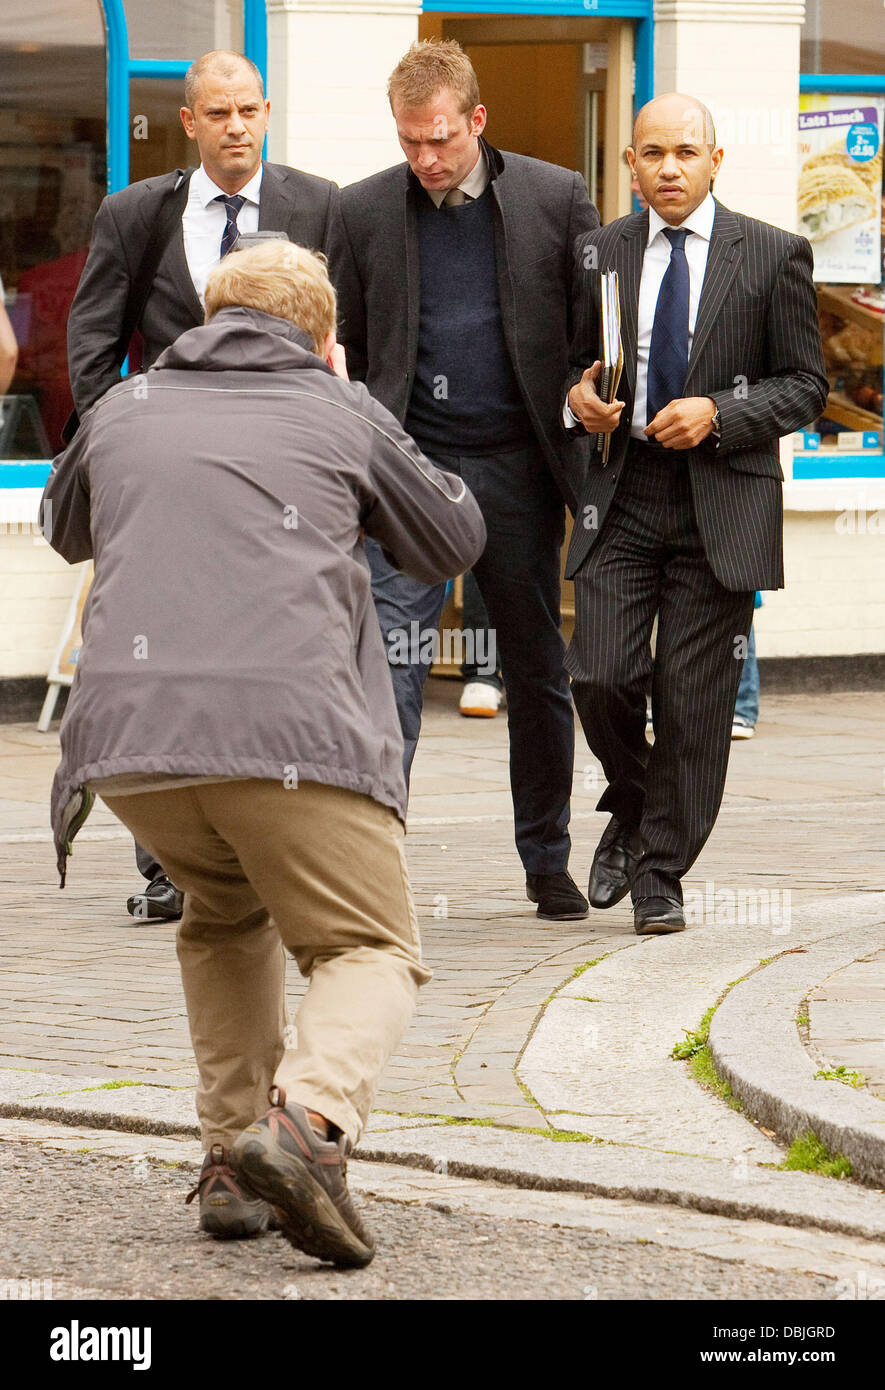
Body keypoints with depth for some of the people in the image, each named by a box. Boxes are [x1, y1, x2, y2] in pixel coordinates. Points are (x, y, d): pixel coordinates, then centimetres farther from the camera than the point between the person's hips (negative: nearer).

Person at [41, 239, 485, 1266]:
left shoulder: (124, 410, 24)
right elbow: (453, 540, 30)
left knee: (224, 913, 29)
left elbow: (67, 528, 44)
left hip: (124, 731, 4)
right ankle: (307, 1122, -24)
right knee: (370, 953, 7)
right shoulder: (339, 414, 16)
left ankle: (231, 1160, 18)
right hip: (290, 729, -3)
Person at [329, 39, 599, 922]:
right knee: (391, 665, -14)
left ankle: (547, 863, 24)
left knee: (537, 673, 11)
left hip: (518, 468, 1)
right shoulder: (363, 212, 3)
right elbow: (343, 350, 9)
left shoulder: (554, 199, 0)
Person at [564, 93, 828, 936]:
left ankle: (661, 871, 12)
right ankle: (631, 812, 20)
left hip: (723, 503, -2)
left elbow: (805, 385, 2)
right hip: (621, 498, 2)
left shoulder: (773, 256, 2)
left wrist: (719, 414, -13)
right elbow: (570, 364, 19)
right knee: (601, 677, -9)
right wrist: (577, 399, -5)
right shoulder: (598, 254, 9)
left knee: (694, 699, -1)